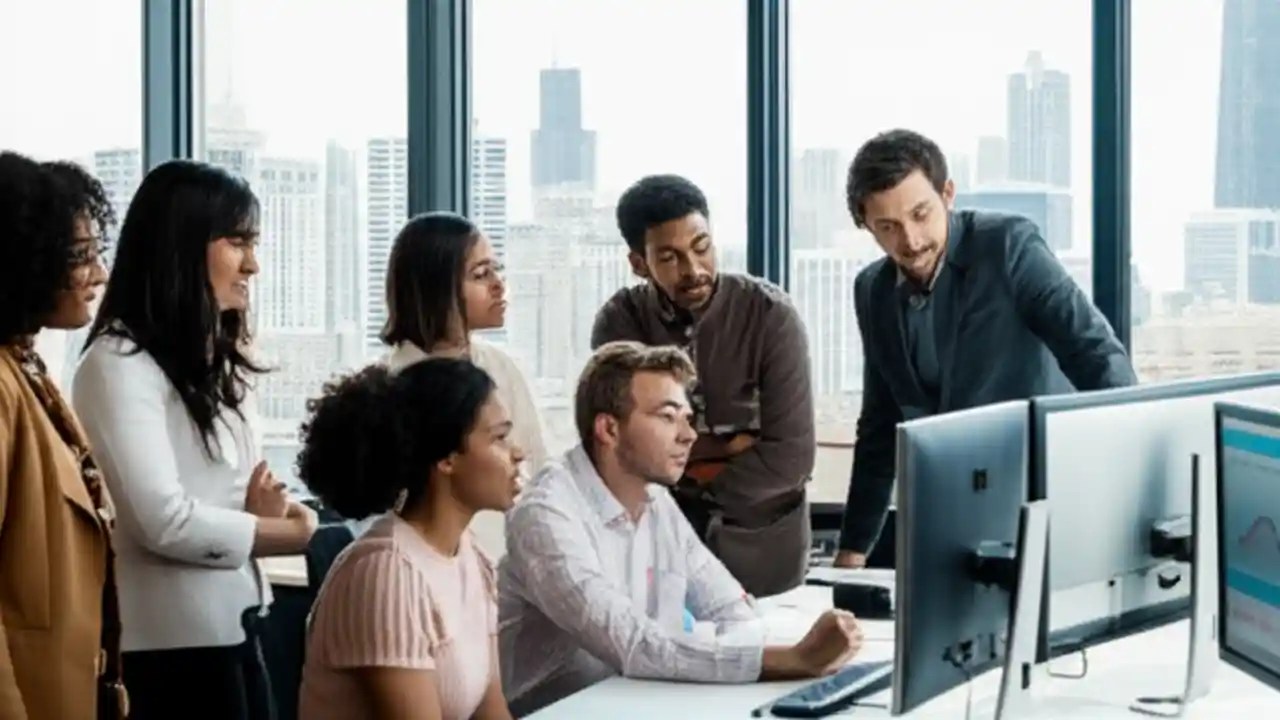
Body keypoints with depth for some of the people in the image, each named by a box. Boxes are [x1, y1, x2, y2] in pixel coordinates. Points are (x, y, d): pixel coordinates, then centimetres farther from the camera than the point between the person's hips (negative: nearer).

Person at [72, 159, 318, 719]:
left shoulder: (215, 360, 14)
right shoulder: (120, 363, -13)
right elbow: (167, 521, -21)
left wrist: (265, 507, -3)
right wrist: (291, 531, -7)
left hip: (235, 626, 8)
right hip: (172, 643, -8)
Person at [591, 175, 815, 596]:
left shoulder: (770, 314, -12)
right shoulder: (619, 322, -6)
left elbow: (791, 456, -18)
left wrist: (683, 469, -13)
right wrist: (730, 446, -14)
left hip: (762, 543, -1)